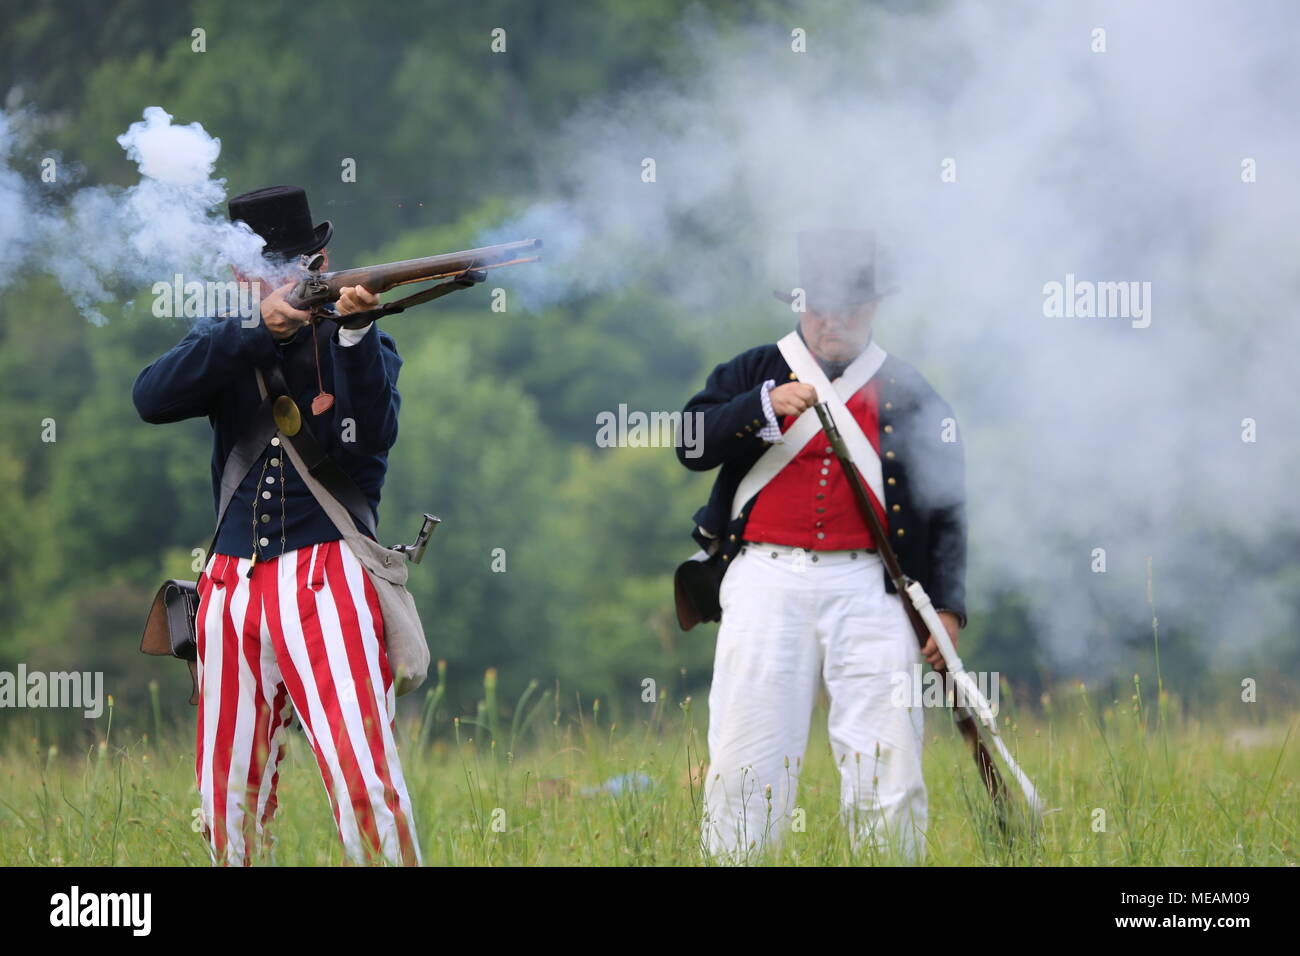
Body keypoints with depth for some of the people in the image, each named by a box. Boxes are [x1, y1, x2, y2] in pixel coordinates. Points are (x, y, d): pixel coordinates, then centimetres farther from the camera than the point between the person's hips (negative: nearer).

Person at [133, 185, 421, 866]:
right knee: (227, 797, 8)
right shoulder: (224, 344, 10)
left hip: (326, 578, -3)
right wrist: (257, 331, -19)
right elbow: (152, 398, -10)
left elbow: (371, 437, -13)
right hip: (233, 583, 3)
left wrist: (353, 330, -25)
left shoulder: (362, 347, 6)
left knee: (366, 782, -18)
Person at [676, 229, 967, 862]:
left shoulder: (908, 395, 13)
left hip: (868, 586, 0)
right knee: (745, 748, -4)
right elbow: (693, 446, -1)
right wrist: (766, 406, -16)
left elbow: (945, 507, 11)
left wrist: (947, 608, 1)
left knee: (886, 754, -5)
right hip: (767, 578, 0)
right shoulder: (755, 372, 13)